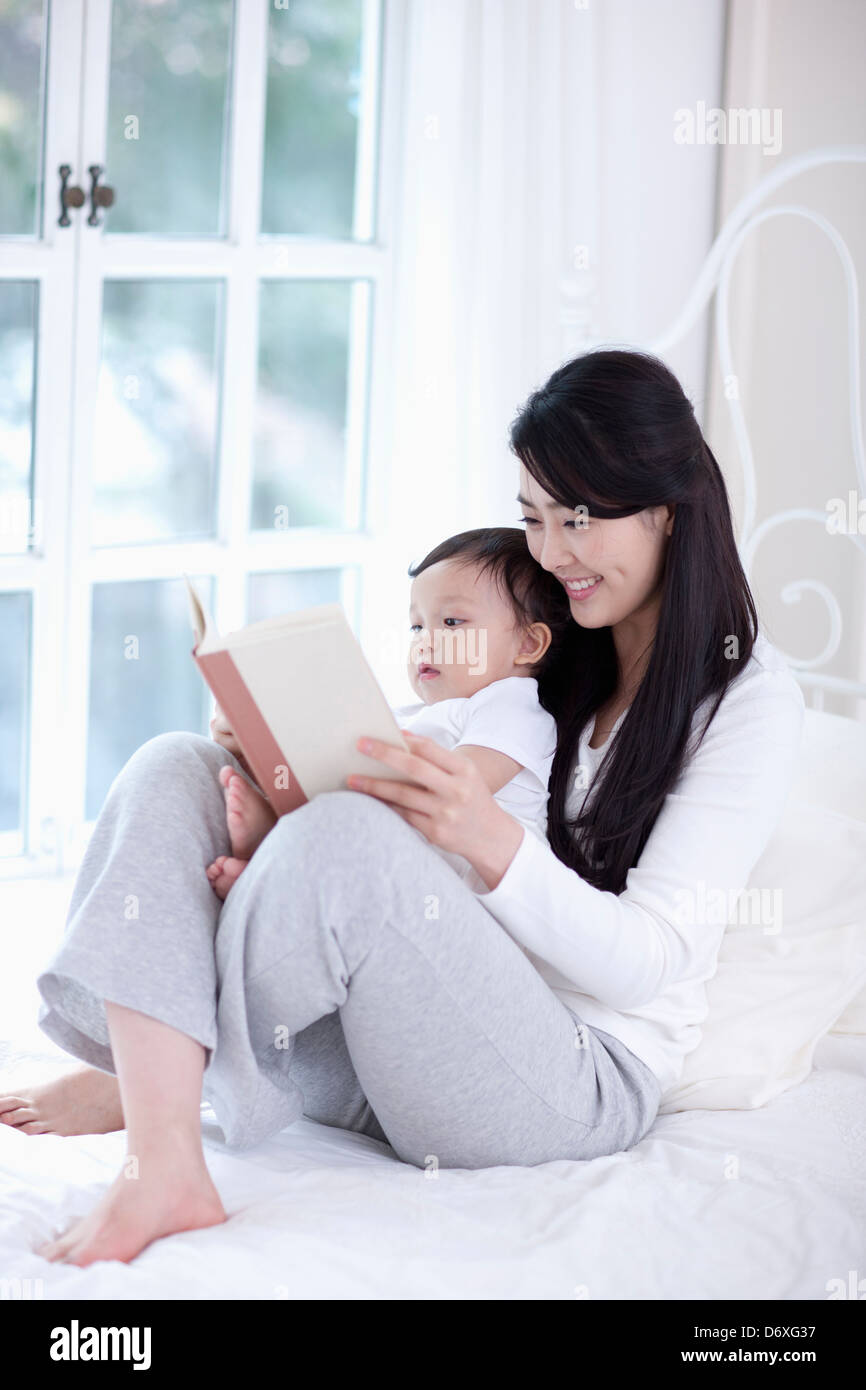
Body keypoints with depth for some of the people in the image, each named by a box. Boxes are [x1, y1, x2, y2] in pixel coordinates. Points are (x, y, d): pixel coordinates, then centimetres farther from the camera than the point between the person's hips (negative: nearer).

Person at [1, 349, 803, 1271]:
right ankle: (164, 1169, -27)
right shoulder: (542, 661, 17)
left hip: (582, 1076, -7)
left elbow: (649, 961, -12)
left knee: (346, 838, -34)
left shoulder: (749, 697, -2)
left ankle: (139, 1074, -14)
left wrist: (493, 843, -29)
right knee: (176, 768, -10)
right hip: (406, 1047, 7)